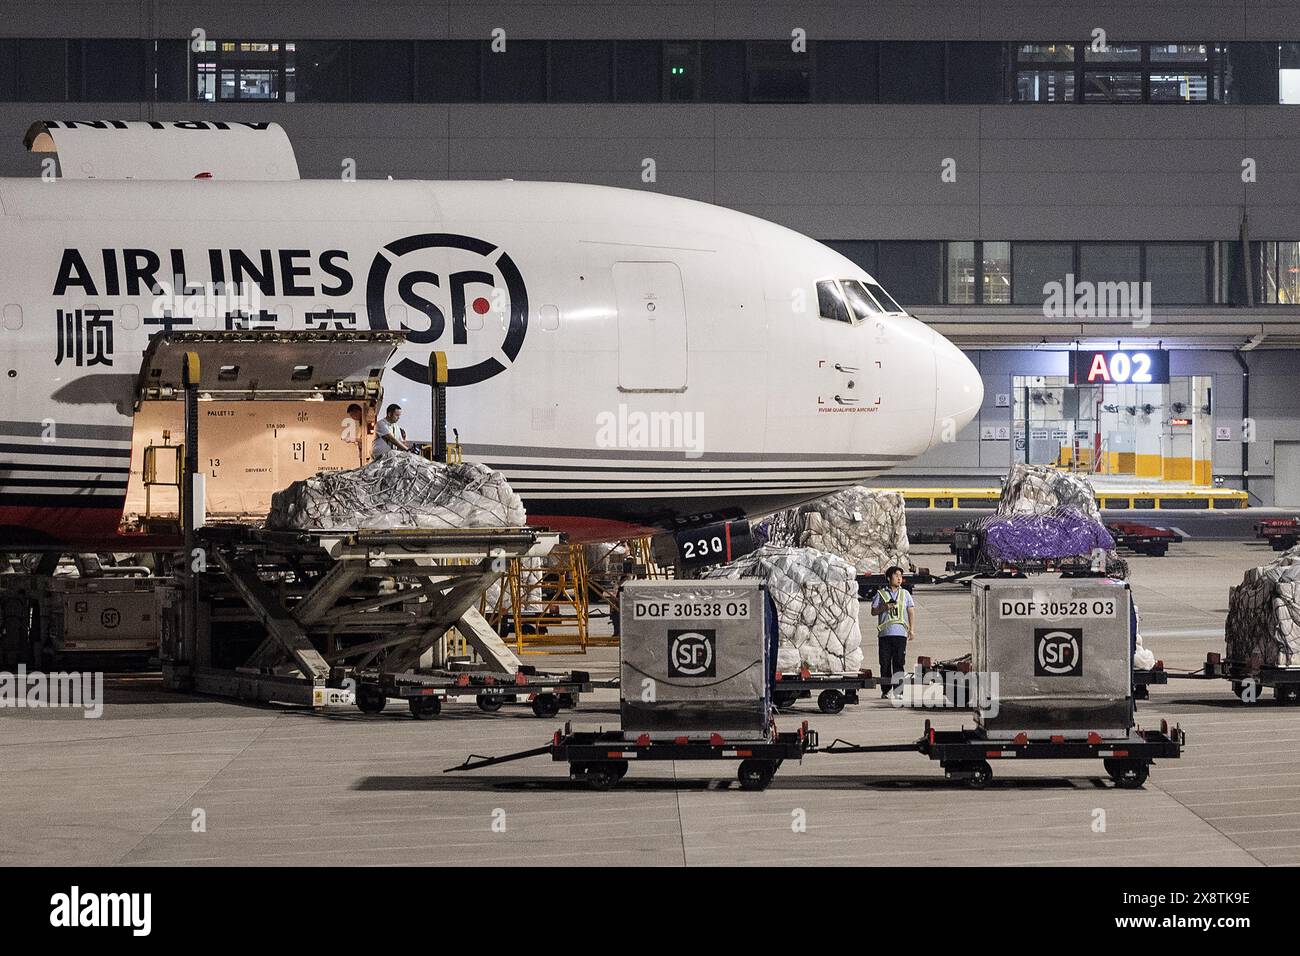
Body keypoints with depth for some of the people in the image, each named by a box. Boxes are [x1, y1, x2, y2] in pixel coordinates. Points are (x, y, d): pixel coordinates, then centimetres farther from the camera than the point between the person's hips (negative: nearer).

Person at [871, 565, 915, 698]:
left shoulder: (905, 593, 13)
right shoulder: (880, 594, 9)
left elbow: (911, 612, 14)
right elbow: (873, 611, 10)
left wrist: (911, 630, 5)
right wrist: (884, 607, -9)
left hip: (900, 633, 0)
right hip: (884, 633, 0)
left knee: (899, 663, -5)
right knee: (885, 663, 0)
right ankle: (885, 690, 8)